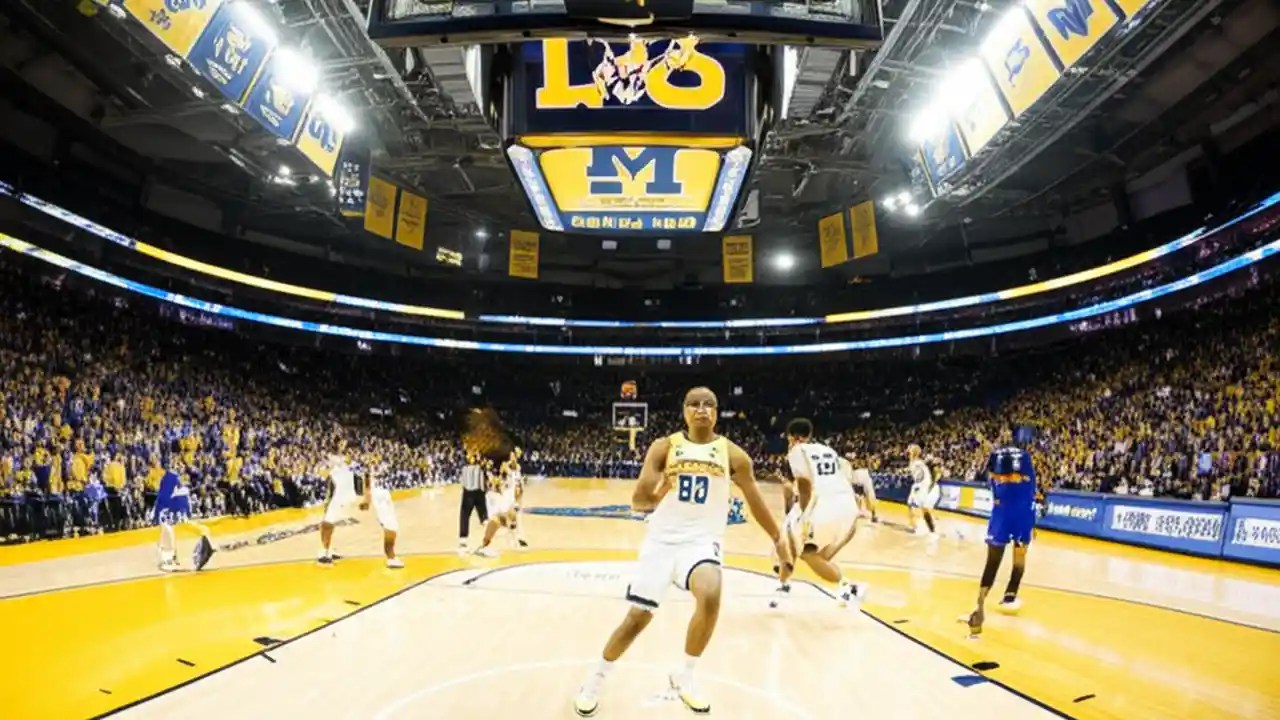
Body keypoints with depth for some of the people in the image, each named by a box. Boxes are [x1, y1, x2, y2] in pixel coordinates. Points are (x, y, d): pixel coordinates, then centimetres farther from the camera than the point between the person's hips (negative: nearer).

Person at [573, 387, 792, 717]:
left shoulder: (732, 454, -2)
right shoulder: (664, 447, -4)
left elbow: (756, 501, 11)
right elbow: (638, 500, -5)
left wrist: (779, 539, 17)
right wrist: (655, 497, -23)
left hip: (702, 540, 0)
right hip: (662, 539, 0)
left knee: (710, 598, -29)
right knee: (637, 616, 0)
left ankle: (685, 677, -2)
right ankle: (594, 681, 26)